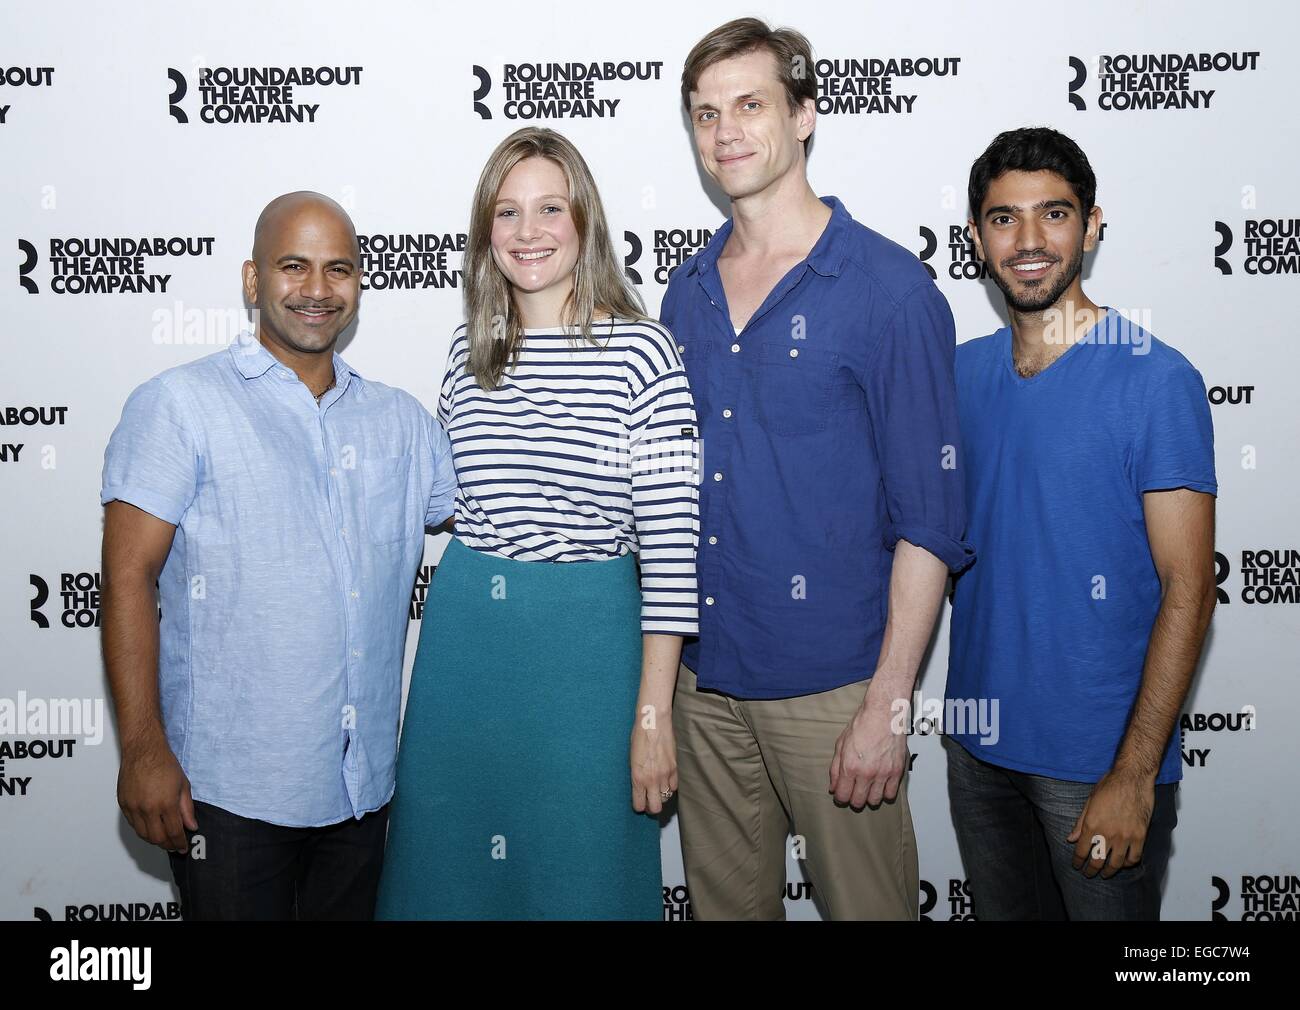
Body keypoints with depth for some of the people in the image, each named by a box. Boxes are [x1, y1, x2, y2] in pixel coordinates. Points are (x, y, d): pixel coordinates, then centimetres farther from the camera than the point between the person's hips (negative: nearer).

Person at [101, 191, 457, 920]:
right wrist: (145, 750, -13)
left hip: (364, 784, 5)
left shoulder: (402, 421, 9)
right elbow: (130, 577, -9)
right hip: (228, 790, -4)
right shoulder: (180, 406, -5)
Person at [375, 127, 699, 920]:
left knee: (578, 872, 10)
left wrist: (654, 713, -13)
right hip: (464, 630, 5)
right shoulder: (470, 351, 6)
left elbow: (670, 543, -12)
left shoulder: (641, 351, -9)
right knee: (453, 863, 17)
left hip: (585, 640, -4)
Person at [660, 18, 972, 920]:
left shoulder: (889, 288, -11)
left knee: (867, 904, 10)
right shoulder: (687, 292, 7)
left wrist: (888, 706, -15)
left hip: (832, 687, -5)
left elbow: (928, 518, -12)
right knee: (726, 902, 19)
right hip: (703, 678, 6)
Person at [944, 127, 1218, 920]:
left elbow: (1188, 591, -14)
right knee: (1002, 912, 20)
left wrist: (1134, 775, -17)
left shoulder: (1156, 380, -13)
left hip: (1100, 757, -5)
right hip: (980, 740, 5)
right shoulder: (962, 372, 3)